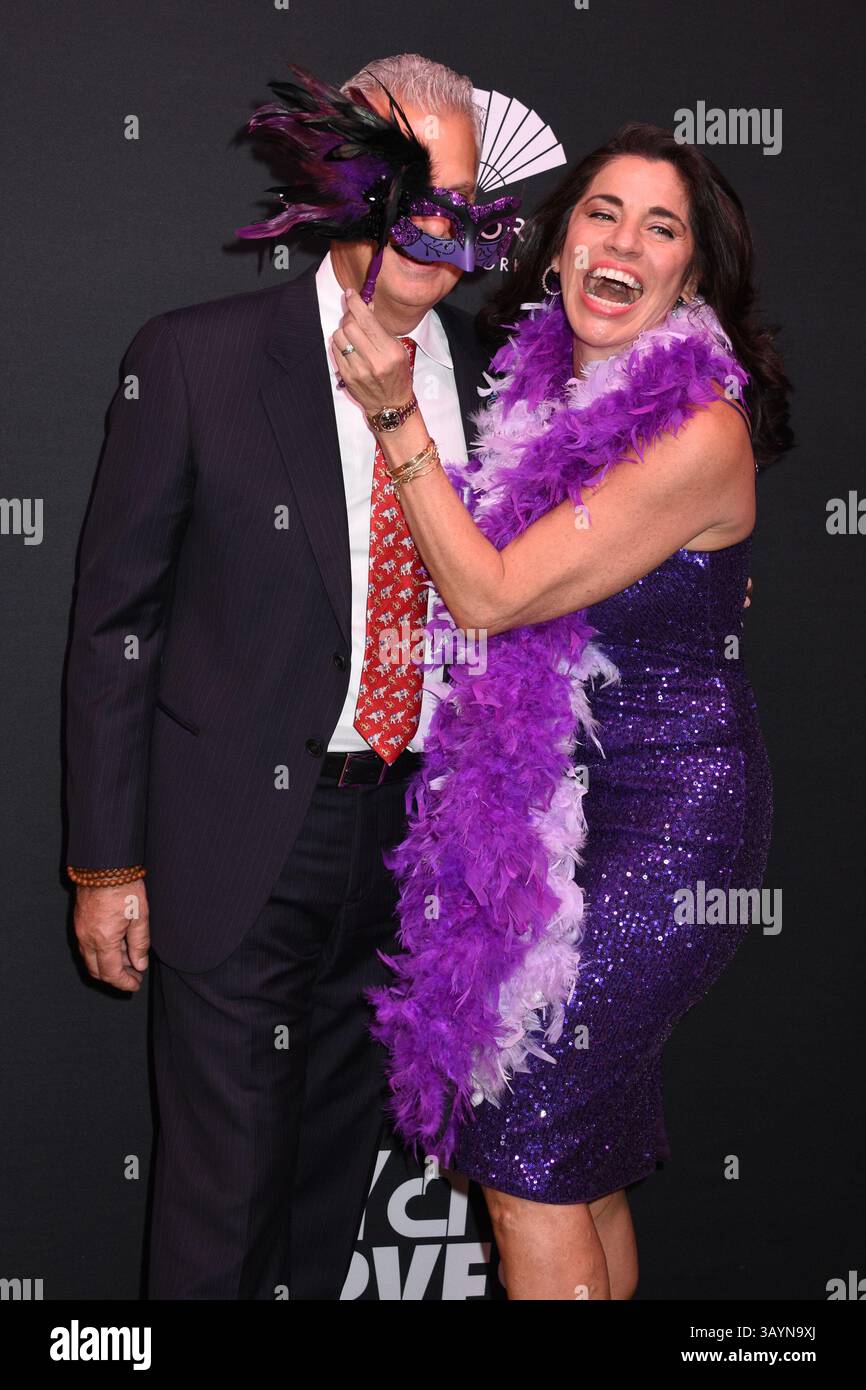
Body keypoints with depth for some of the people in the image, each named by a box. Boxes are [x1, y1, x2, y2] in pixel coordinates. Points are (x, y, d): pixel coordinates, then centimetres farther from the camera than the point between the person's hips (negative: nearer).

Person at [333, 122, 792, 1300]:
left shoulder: (700, 434, -19)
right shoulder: (549, 386, 6)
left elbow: (490, 594, -19)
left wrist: (395, 414, -18)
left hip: (657, 826, -8)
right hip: (567, 801, 8)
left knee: (527, 1168, 0)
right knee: (588, 1170, 19)